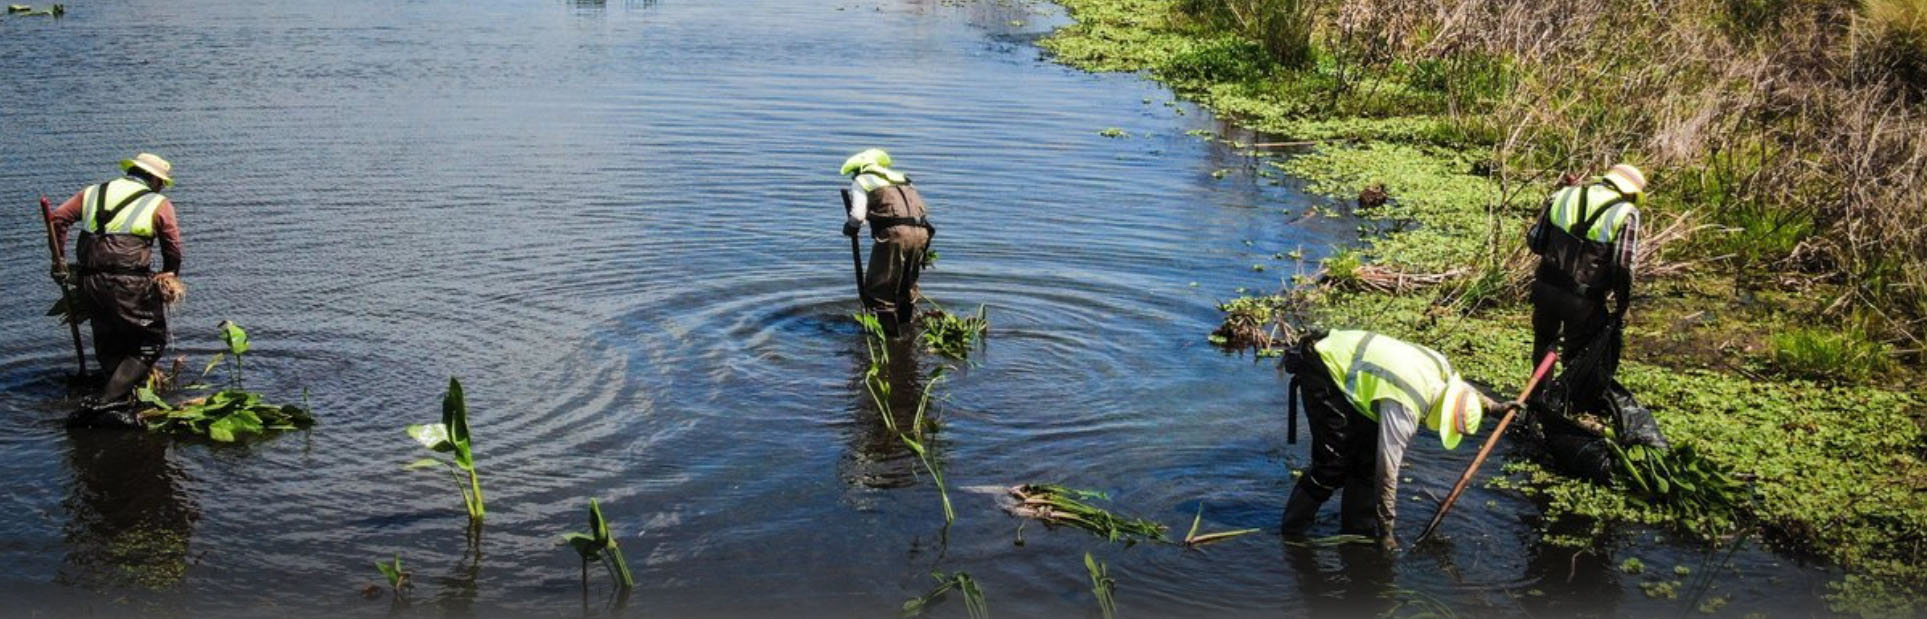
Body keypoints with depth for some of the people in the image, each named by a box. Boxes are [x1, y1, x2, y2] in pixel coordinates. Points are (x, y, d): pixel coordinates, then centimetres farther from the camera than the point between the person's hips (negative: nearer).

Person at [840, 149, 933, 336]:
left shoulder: (860, 181, 11)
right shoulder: (900, 178, 30)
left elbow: (857, 215, -2)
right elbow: (920, 207, 23)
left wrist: (849, 228, 17)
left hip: (894, 231, -6)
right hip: (921, 231, 6)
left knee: (879, 287, 6)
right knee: (908, 284, 25)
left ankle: (888, 331, 5)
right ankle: (909, 324, 34)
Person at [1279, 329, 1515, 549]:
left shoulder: (1441, 367, -7)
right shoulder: (1403, 408, -29)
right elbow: (1387, 469, -24)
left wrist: (1491, 405, 29)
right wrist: (1386, 530, -17)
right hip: (1320, 369, -9)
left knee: (1368, 454, 6)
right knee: (1335, 461, -10)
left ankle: (1357, 531, 14)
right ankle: (1291, 531, 1)